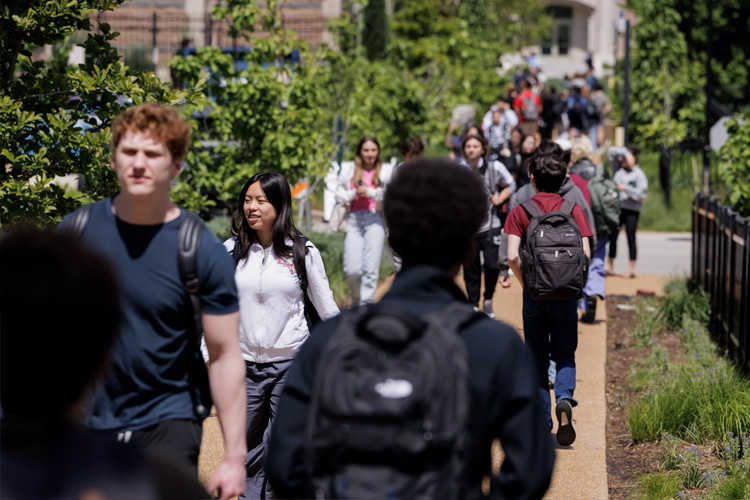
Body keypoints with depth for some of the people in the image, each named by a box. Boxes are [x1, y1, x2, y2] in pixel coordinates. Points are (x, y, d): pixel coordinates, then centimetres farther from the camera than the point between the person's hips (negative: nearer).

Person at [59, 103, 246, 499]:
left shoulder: (204, 252, -9)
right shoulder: (76, 231, -1)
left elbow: (225, 356, -7)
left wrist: (235, 456, -9)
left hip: (168, 422, -3)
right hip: (85, 420, 3)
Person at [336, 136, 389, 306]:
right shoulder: (349, 172, 12)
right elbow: (339, 196, 11)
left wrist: (369, 192, -11)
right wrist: (354, 193, -5)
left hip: (375, 220, -1)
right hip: (354, 220, 1)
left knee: (371, 268, -7)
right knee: (351, 269, -4)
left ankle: (366, 304, -1)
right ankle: (356, 299, 21)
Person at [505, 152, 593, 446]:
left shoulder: (520, 212, -3)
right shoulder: (573, 209, 1)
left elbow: (512, 257, -13)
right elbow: (585, 253, -7)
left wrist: (526, 283, 1)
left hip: (535, 294, -1)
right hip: (565, 295, 1)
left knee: (537, 359, 11)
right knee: (564, 355, 12)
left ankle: (542, 424, 11)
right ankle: (564, 398, -17)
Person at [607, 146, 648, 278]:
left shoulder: (639, 174, -5)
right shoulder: (619, 168, 8)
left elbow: (641, 194, -12)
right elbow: (611, 152, 11)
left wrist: (625, 188, -16)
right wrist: (624, 151, -1)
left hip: (631, 210, -5)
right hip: (616, 207, 5)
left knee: (631, 238, 0)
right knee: (612, 237, 7)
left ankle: (631, 268, 5)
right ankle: (610, 266, 17)